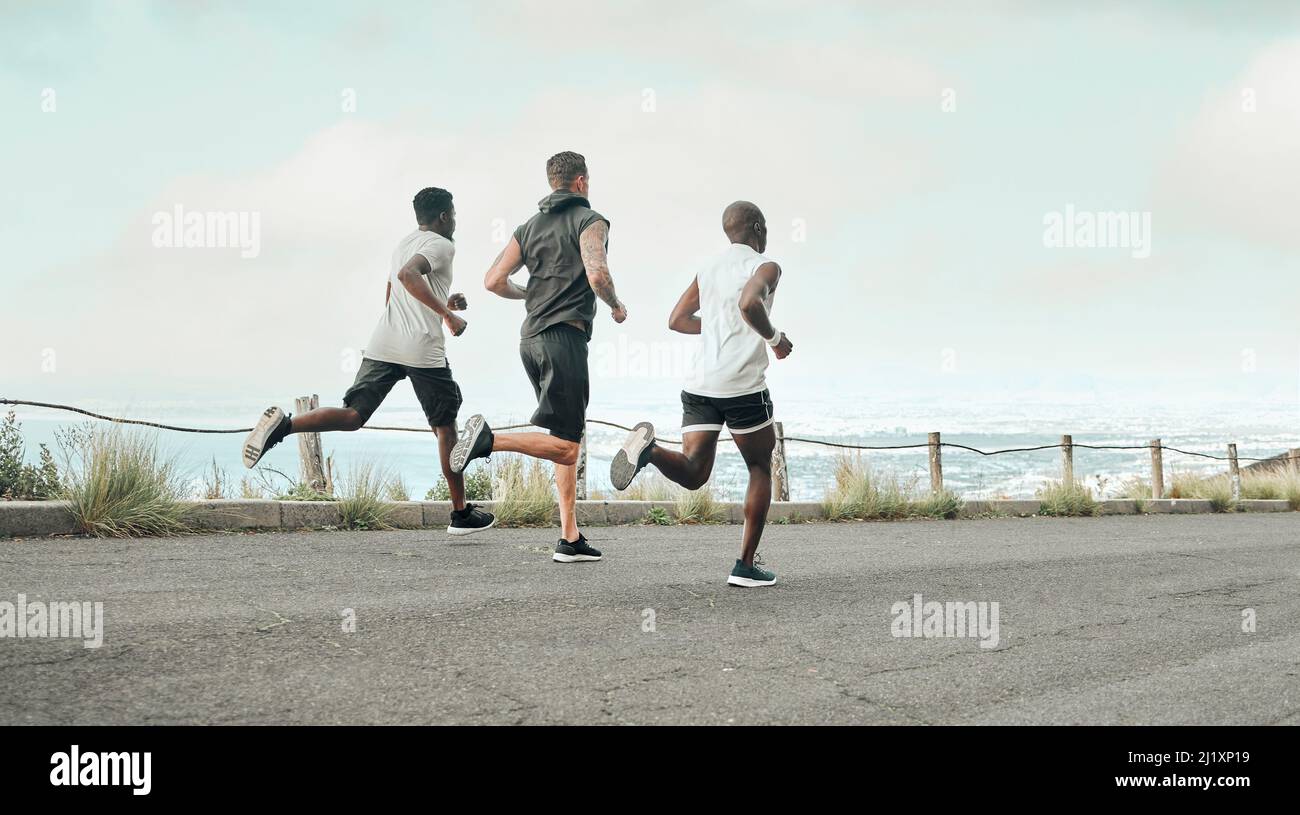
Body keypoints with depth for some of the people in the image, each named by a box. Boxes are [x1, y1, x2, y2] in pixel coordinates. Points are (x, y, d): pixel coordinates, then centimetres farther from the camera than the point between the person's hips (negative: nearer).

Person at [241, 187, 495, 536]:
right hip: (423, 349, -6)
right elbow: (408, 274, -22)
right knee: (445, 426, 8)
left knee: (353, 416, 0)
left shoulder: (402, 244, 25)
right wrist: (447, 313, -20)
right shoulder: (441, 245, -2)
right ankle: (461, 513, 15)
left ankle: (284, 424, -26)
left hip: (382, 345, 6)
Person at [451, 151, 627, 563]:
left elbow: (494, 280, 9)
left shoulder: (530, 227, 17)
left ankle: (570, 539, 9)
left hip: (531, 338, 8)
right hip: (565, 336, -8)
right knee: (564, 447, -9)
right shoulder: (590, 221, -3)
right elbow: (597, 274, -19)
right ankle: (488, 439, -27)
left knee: (571, 437, 12)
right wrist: (617, 306, 1)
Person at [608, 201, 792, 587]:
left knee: (693, 474, 3)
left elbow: (677, 320, 21)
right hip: (743, 385, -5)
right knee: (760, 469, 13)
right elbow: (749, 302, -24)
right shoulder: (765, 266, -2)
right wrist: (774, 338, -8)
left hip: (699, 384, 5)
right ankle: (746, 565, 11)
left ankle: (648, 448, -28)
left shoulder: (709, 266, 18)